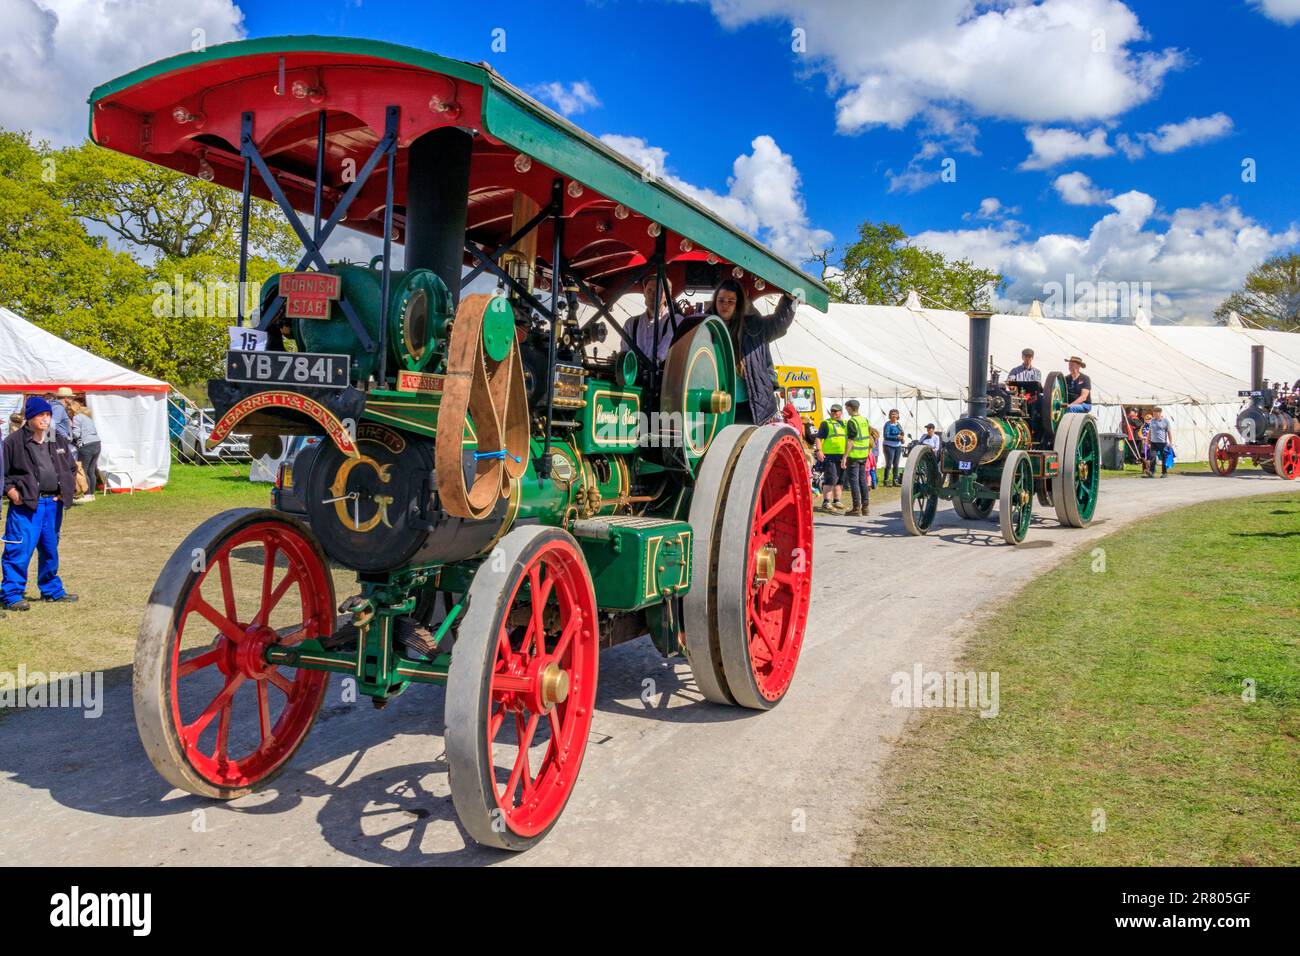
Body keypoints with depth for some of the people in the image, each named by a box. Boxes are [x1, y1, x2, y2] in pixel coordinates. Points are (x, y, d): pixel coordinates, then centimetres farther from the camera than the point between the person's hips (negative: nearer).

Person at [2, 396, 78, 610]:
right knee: (20, 550, -8)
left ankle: (52, 590, 29)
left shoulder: (58, 441, 12)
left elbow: (70, 467, 23)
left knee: (50, 549, 16)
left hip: (53, 504, 6)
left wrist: (65, 491, 13)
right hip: (26, 505, -6)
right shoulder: (15, 441, -7)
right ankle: (11, 594, 1)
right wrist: (11, 491, -13)